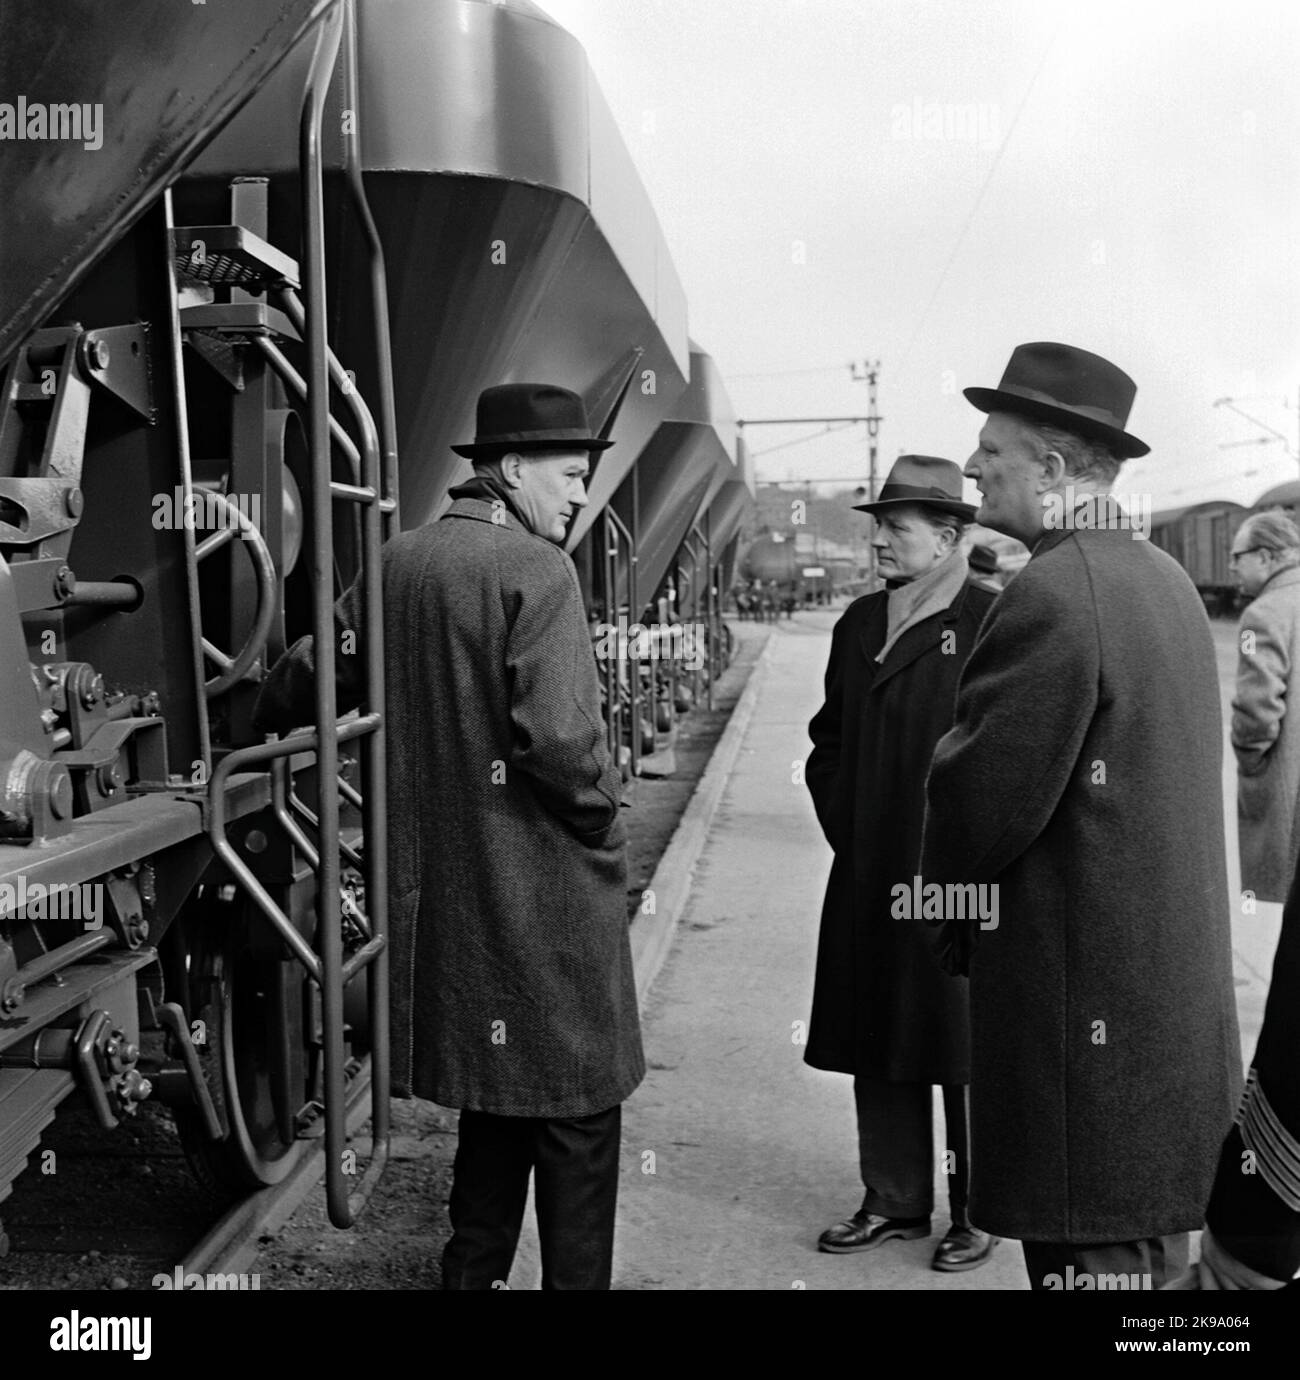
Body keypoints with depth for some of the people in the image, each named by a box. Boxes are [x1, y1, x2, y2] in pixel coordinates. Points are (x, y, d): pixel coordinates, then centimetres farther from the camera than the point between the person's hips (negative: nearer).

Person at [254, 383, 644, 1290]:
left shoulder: (400, 563, 7)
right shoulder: (536, 569, -15)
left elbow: (304, 677, 13)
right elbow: (559, 734, -24)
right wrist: (606, 818, -8)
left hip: (441, 882, 8)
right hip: (545, 889, -8)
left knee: (495, 1098, 21)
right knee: (577, 1110, 6)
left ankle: (473, 1271, 31)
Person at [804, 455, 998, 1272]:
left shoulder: (993, 623, -11)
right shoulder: (860, 622, 11)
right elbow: (829, 738, 20)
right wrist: (843, 825, 10)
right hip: (868, 881, 6)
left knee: (966, 1057, 6)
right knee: (879, 1051, 14)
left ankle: (978, 1215, 22)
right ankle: (895, 1203, 29)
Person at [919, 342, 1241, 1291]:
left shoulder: (1051, 597, -19)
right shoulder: (1168, 580, 10)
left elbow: (982, 804, -18)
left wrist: (952, 917, 2)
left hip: (1085, 1000, -10)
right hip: (1176, 993, 10)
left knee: (1094, 1255, 0)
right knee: (1154, 1250, 19)